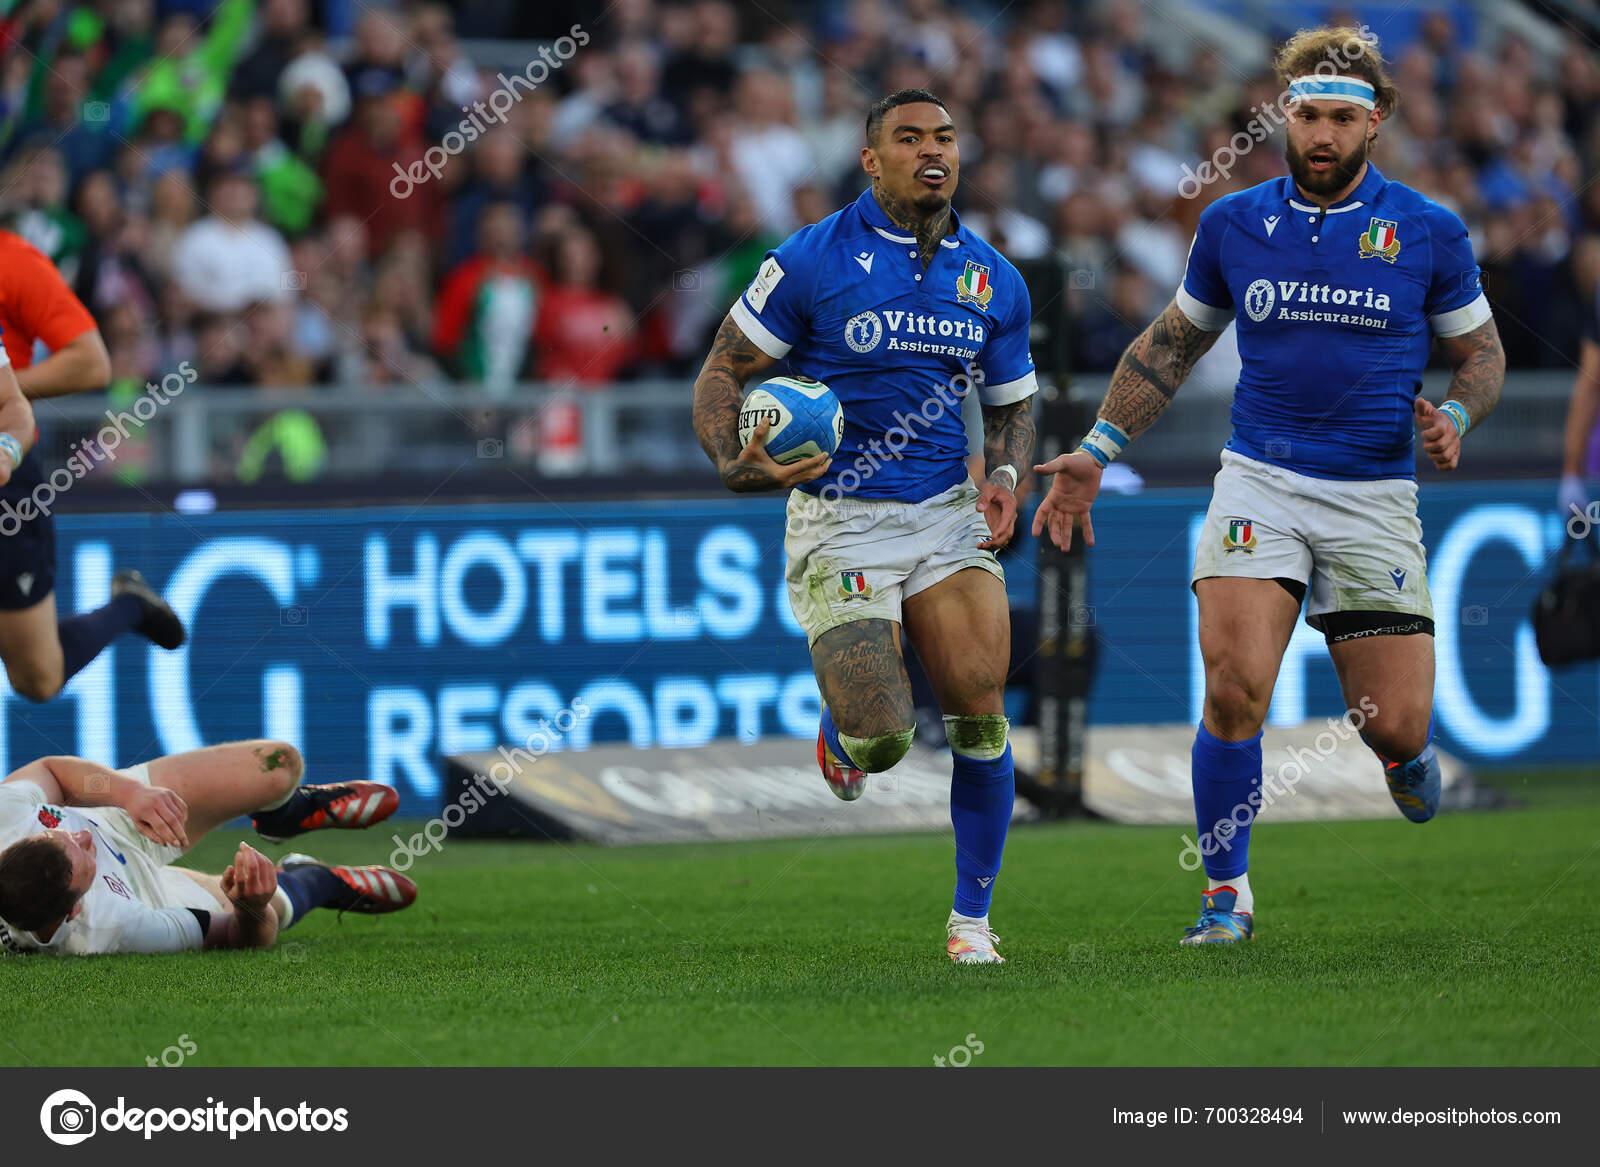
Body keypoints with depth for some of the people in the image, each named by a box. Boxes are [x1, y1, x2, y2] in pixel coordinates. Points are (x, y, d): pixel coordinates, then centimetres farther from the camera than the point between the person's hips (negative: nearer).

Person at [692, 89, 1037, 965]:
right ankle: (842, 729, 25)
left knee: (980, 712, -12)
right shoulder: (812, 261, -7)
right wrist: (736, 463, -20)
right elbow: (722, 372, -2)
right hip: (839, 523, -4)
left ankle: (971, 917, 4)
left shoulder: (994, 280, 7)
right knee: (883, 738, -16)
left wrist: (1003, 478, -1)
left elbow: (1011, 401, 20)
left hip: (947, 515, 4)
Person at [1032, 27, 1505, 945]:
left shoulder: (1428, 232, 0)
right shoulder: (1233, 224, 5)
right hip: (1260, 482, 1)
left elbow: (1483, 353, 9)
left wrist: (1454, 418, -12)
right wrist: (1097, 453, 13)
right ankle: (1228, 894, -3)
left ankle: (1408, 746, 36)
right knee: (1235, 688, -18)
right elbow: (1171, 345, 18)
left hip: (1376, 497, -1)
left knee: (1394, 731, -4)